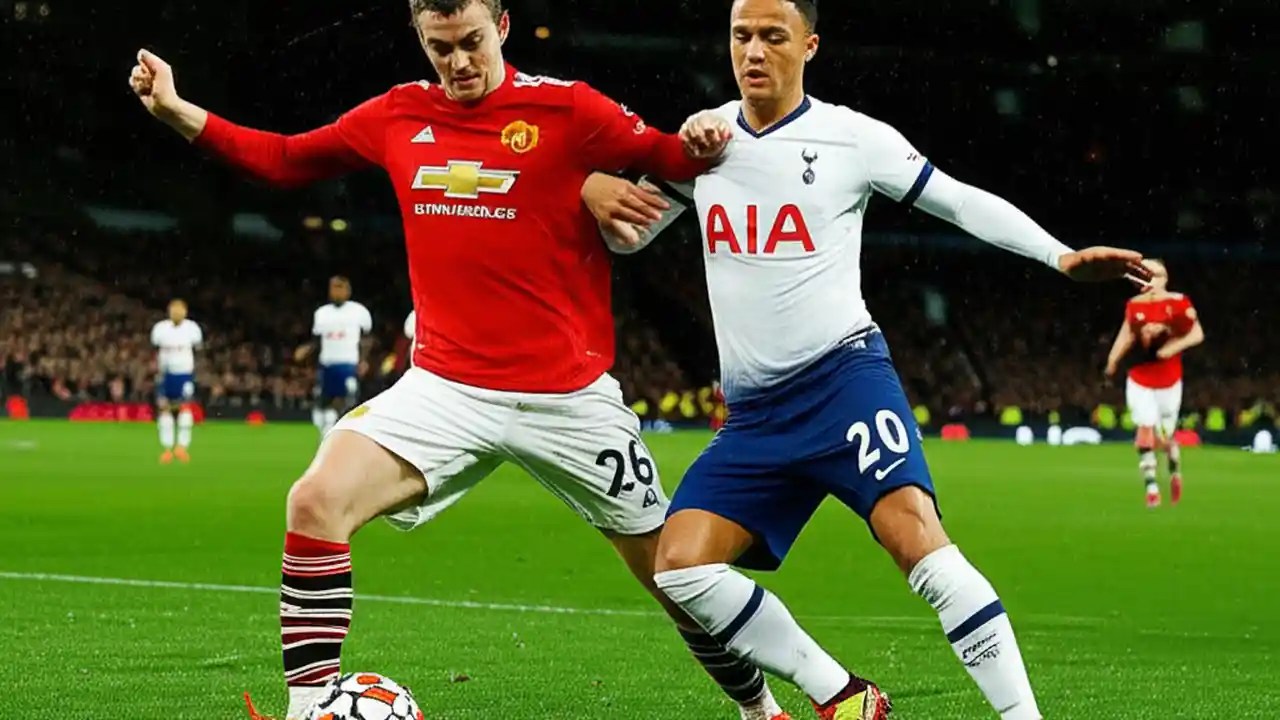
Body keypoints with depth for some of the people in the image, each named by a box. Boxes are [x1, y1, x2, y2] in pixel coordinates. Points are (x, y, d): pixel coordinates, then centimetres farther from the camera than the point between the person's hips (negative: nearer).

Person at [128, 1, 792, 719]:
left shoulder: (567, 109, -6)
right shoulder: (399, 115, 6)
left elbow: (670, 160, -3)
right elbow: (285, 159, 17)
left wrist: (701, 145, -26)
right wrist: (177, 110, 8)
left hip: (569, 396, -2)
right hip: (446, 386, 3)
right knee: (317, 502, -21)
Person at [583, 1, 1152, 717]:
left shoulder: (852, 136, -2)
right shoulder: (704, 135, 10)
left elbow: (964, 202, 0)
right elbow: (629, 237, 18)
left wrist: (1062, 256, -12)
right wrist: (598, 190, -5)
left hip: (843, 376, -5)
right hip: (754, 413, 5)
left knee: (914, 530, -27)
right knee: (681, 565, -11)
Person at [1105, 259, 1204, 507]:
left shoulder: (1178, 303, -10)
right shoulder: (1134, 305, 0)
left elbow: (1197, 334, -9)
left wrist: (1174, 347, -23)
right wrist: (1112, 363, 4)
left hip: (1169, 380, -2)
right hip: (1140, 380, 2)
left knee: (1165, 436, 6)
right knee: (1145, 431, -9)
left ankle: (1175, 470, 39)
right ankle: (1151, 488, -4)